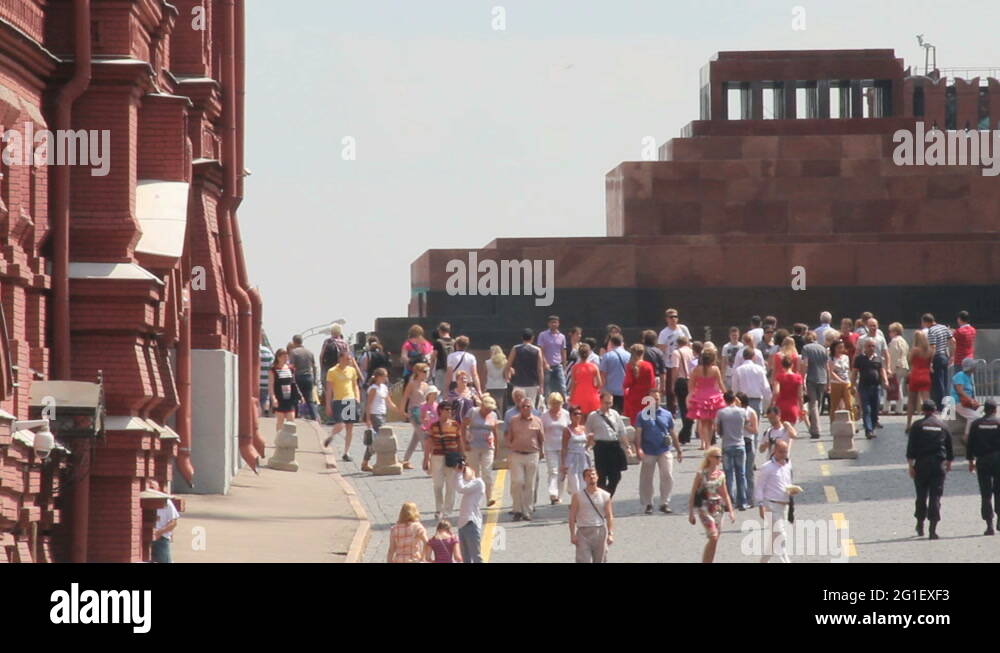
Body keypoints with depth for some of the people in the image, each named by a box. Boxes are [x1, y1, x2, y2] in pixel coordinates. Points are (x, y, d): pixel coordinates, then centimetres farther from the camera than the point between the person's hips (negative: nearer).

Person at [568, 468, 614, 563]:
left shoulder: (605, 495, 6)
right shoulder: (578, 496, 2)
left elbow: (609, 516, 5)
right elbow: (572, 517, 2)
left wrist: (610, 534, -4)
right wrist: (573, 534, -5)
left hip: (600, 531, 2)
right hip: (583, 532, -2)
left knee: (600, 560, 6)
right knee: (584, 560, -11)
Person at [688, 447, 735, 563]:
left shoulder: (721, 474, 6)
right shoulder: (701, 474, -8)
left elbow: (725, 494, 15)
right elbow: (693, 494, -4)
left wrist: (730, 511, 10)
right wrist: (690, 513, -6)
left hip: (718, 509, 5)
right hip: (705, 509, -5)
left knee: (715, 540, 5)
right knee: (713, 537, -15)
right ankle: (705, 561, -5)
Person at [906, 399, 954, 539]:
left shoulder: (917, 425, 0)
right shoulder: (942, 426, 8)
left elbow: (911, 447, -5)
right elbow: (949, 447, 15)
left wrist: (911, 465, -2)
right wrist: (949, 463, 29)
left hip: (921, 464, -1)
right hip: (939, 464, 1)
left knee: (921, 496, 11)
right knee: (935, 496, -2)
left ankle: (920, 525, 21)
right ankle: (933, 529, -10)